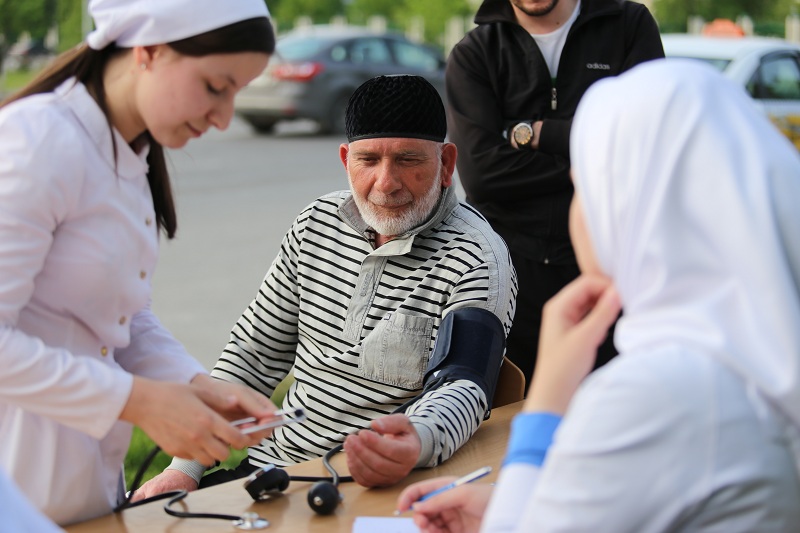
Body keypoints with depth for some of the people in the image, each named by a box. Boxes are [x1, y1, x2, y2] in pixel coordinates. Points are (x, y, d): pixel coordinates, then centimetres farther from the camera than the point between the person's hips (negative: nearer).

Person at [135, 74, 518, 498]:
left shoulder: (476, 260, -13)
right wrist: (187, 464, 5)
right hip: (272, 464, 6)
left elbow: (462, 385, -25)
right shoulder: (316, 224, 6)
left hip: (377, 491, -5)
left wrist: (418, 441, -48)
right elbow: (255, 351, 12)